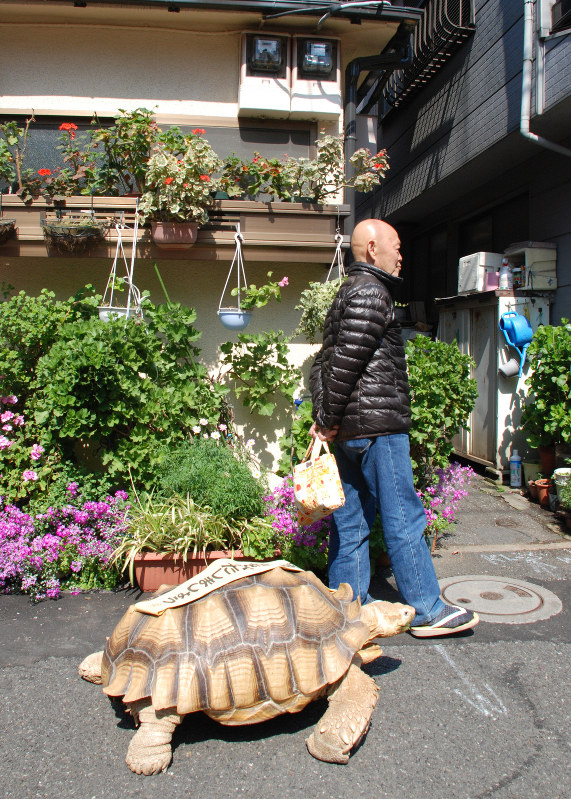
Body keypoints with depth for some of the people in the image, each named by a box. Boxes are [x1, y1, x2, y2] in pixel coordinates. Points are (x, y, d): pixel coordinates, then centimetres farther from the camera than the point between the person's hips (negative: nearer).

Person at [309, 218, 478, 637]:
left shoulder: (347, 293, 22)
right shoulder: (372, 291, -10)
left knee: (351, 522, 11)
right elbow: (347, 361, -18)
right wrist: (329, 419, -12)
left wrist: (324, 418, 10)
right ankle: (428, 611, 10)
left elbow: (325, 363, 18)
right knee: (404, 520, -1)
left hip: (349, 429, 10)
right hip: (378, 426, -10)